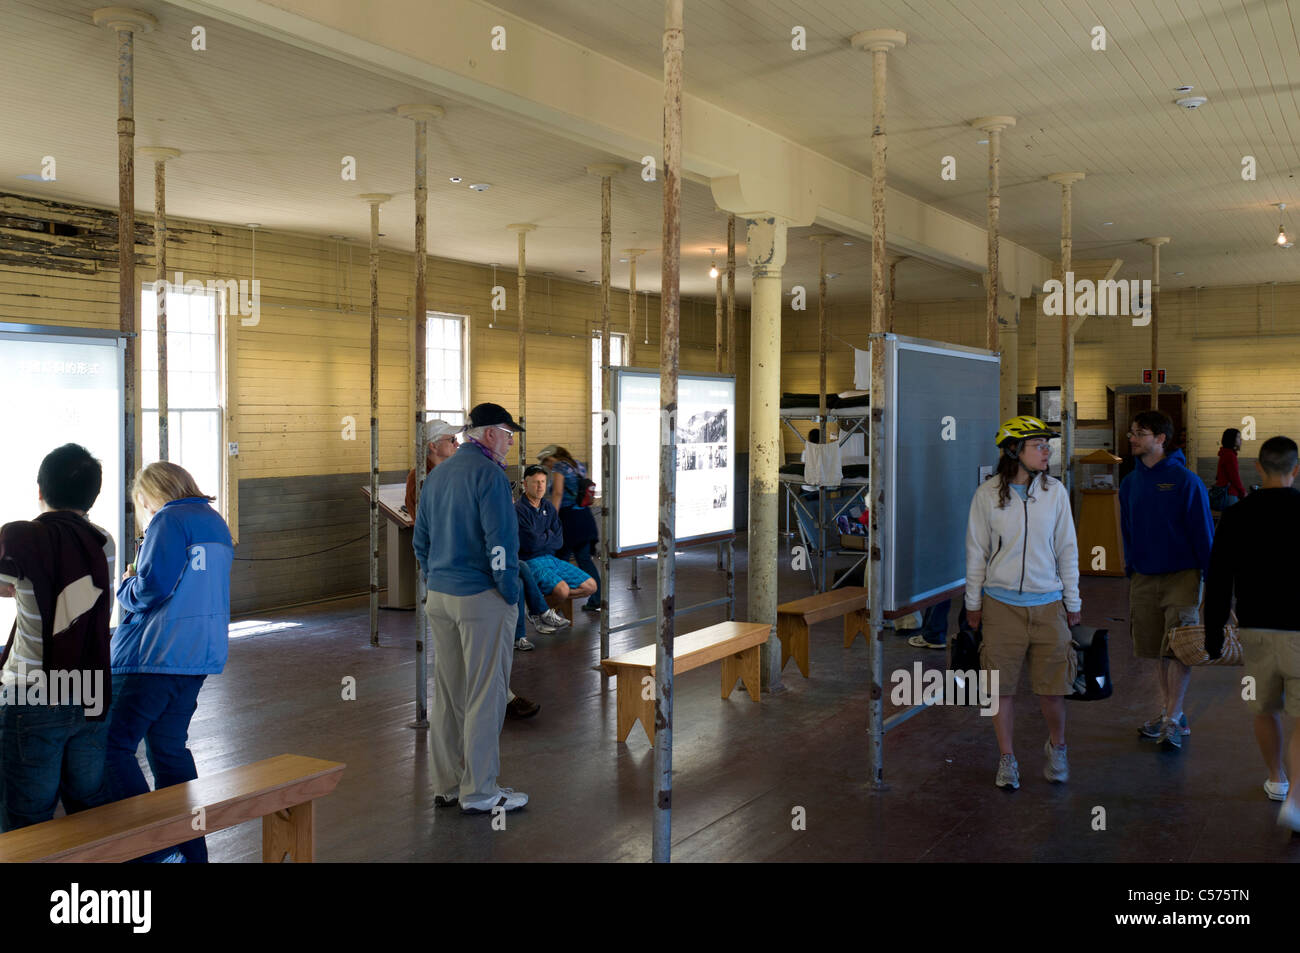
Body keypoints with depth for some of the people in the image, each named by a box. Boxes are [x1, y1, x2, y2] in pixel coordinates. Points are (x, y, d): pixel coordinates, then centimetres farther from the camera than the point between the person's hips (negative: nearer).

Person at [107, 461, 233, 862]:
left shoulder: (169, 521, -10)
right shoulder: (216, 523, 17)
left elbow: (151, 588, -18)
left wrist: (126, 586, 2)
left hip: (154, 655, -9)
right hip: (199, 653, 9)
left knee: (114, 746, -2)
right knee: (169, 749, 15)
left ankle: (154, 850, -9)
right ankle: (191, 851, 17)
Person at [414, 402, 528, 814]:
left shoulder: (437, 476, 14)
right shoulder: (489, 474, -12)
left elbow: (421, 541, 19)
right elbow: (501, 541, -18)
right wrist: (511, 595, -10)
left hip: (439, 597, 8)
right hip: (482, 597, -8)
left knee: (446, 693, 13)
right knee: (485, 695, -1)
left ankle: (446, 785, 22)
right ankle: (479, 792, 4)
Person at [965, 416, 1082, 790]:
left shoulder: (1055, 492, 1)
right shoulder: (987, 495, -3)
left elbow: (1067, 549, 8)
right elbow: (976, 552, 4)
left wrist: (1073, 601, 10)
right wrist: (973, 603, 7)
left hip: (1047, 603, 1)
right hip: (1001, 603, -1)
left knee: (1051, 685, 4)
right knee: (1001, 685, 4)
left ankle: (1056, 748, 30)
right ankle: (1007, 758, 20)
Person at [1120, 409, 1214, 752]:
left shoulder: (1185, 480, -8)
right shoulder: (1130, 483, 7)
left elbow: (1203, 531, -6)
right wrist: (1129, 570, 12)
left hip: (1182, 576, -5)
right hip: (1144, 579, 5)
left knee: (1178, 649, -8)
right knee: (1157, 650, 9)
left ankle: (1172, 721, -3)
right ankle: (1169, 713, 21)